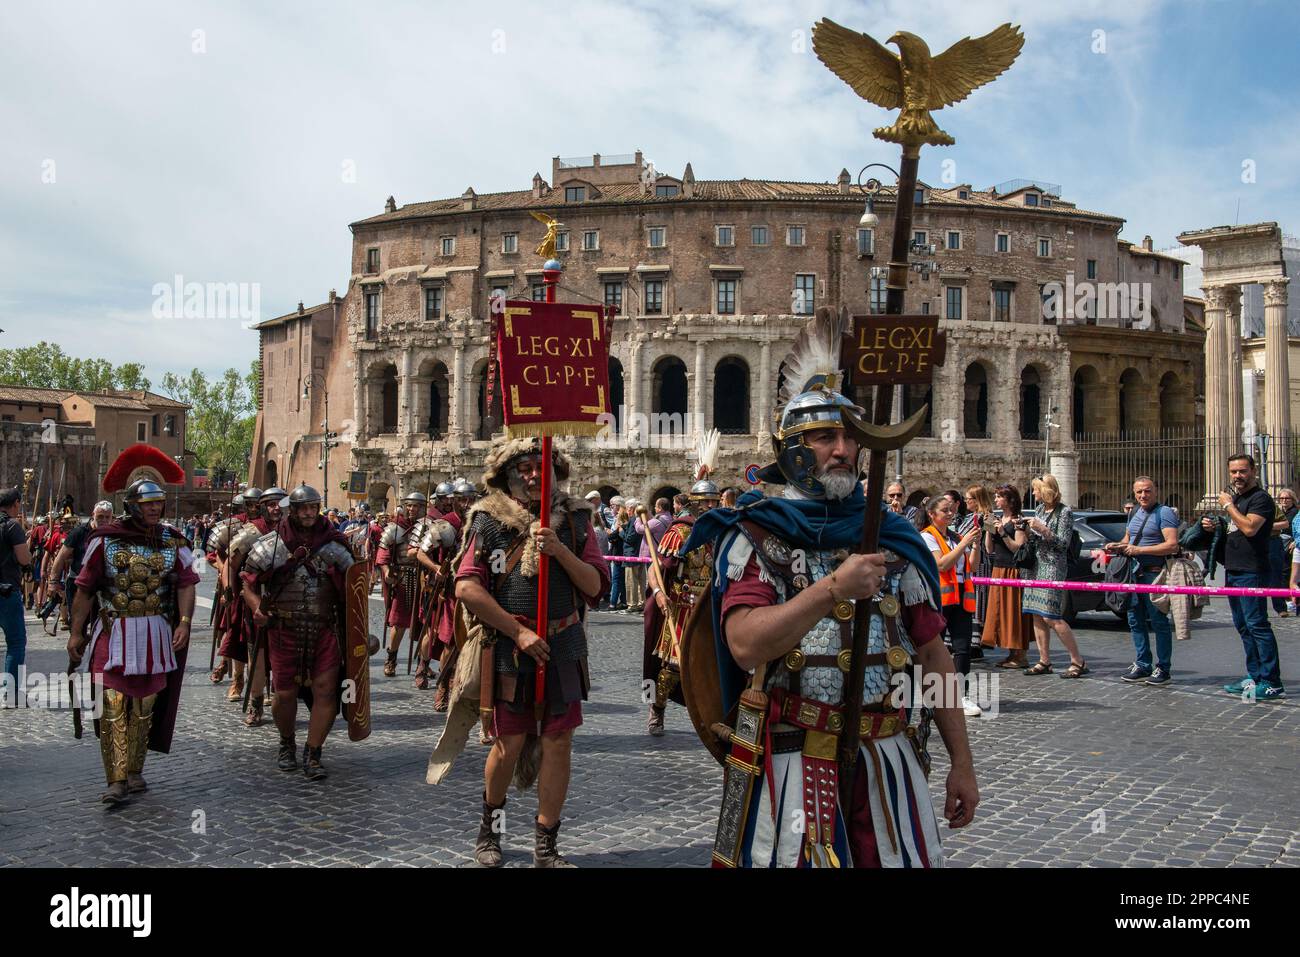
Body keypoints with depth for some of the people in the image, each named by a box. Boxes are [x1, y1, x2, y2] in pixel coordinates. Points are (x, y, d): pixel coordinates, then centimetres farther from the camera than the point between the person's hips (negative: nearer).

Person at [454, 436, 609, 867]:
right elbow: (467, 587, -11)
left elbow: (595, 585, -2)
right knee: (509, 743, 7)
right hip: (507, 645, -2)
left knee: (558, 743, 3)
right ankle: (490, 825, 32)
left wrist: (559, 550, -18)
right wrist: (519, 632, -13)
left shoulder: (574, 518, 3)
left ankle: (546, 846, 16)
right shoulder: (490, 520, -3)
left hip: (562, 647, 2)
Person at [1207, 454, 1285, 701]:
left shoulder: (1261, 498, -9)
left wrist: (1228, 505, -13)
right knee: (1244, 626, 12)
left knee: (1257, 624, -11)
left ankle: (1272, 684, -10)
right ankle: (1254, 677, 18)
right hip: (1233, 570, 10)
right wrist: (1212, 526, 9)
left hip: (1251, 572, -10)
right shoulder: (1235, 497, 19)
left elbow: (1249, 528, -23)